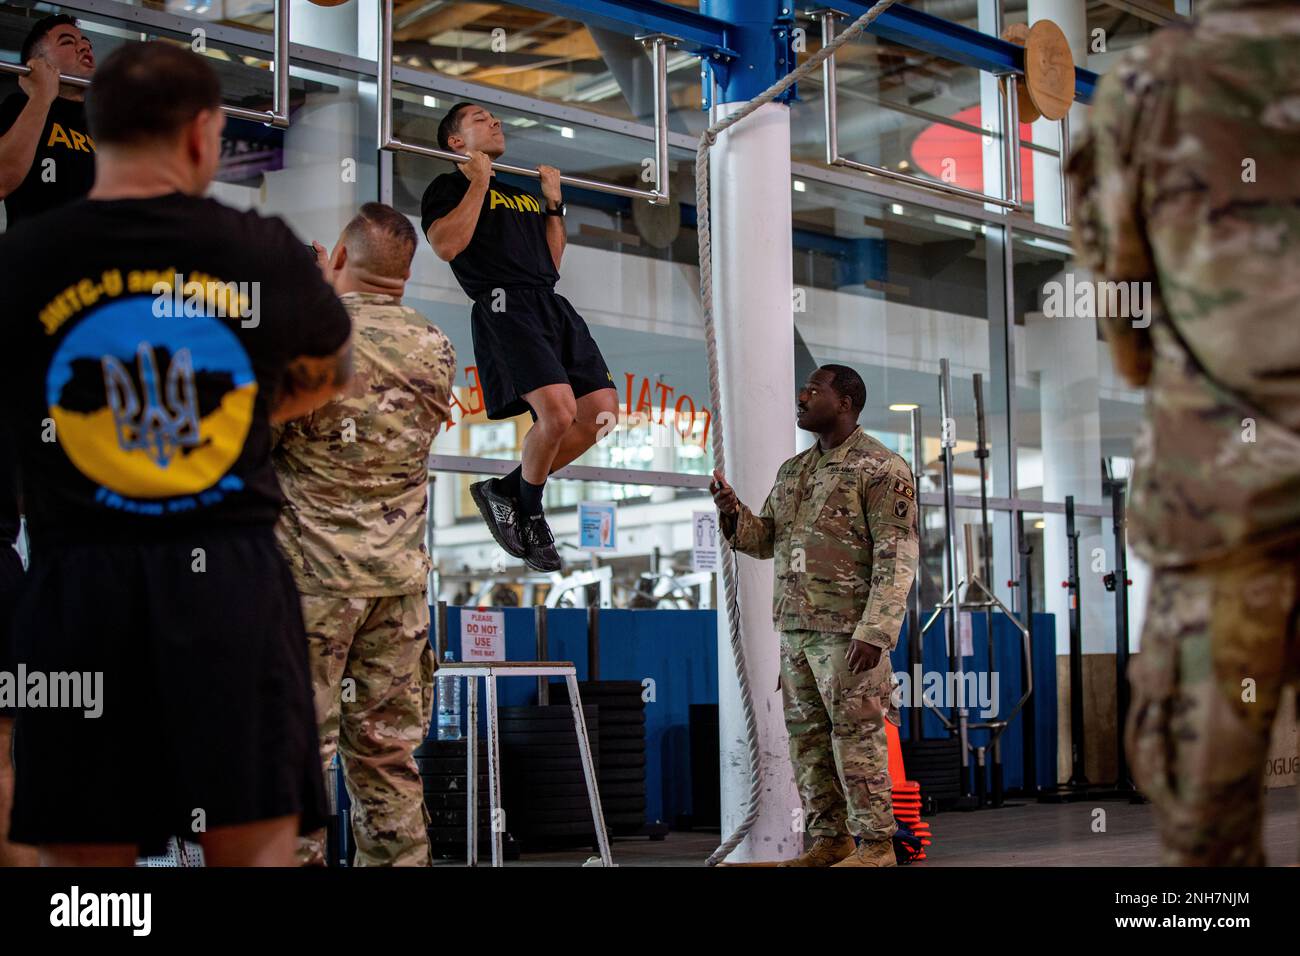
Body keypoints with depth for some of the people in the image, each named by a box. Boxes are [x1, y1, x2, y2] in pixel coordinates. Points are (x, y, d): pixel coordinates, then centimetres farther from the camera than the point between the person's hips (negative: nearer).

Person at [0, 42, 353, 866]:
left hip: (79, 589, 0)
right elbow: (332, 372, 19)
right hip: (233, 581, 0)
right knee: (256, 844, 6)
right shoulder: (265, 253, 0)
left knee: (82, 851, 9)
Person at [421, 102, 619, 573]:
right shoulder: (449, 186, 10)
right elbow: (447, 244, -9)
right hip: (505, 306, -8)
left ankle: (505, 489, 8)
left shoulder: (522, 194, 30)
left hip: (553, 305, 8)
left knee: (602, 411, -5)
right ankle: (527, 512, 1)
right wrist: (479, 183, -4)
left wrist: (554, 203, 22)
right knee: (558, 412, -25)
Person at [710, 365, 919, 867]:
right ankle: (829, 840, 18)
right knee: (807, 737, 9)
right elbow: (765, 540, 20)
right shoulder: (793, 470, 17)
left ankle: (875, 844, 3)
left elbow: (897, 556, -13)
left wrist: (875, 631, -21)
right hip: (794, 626, 8)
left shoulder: (881, 468, -7)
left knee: (856, 735, -5)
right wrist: (733, 513, -1)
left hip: (847, 631, -8)